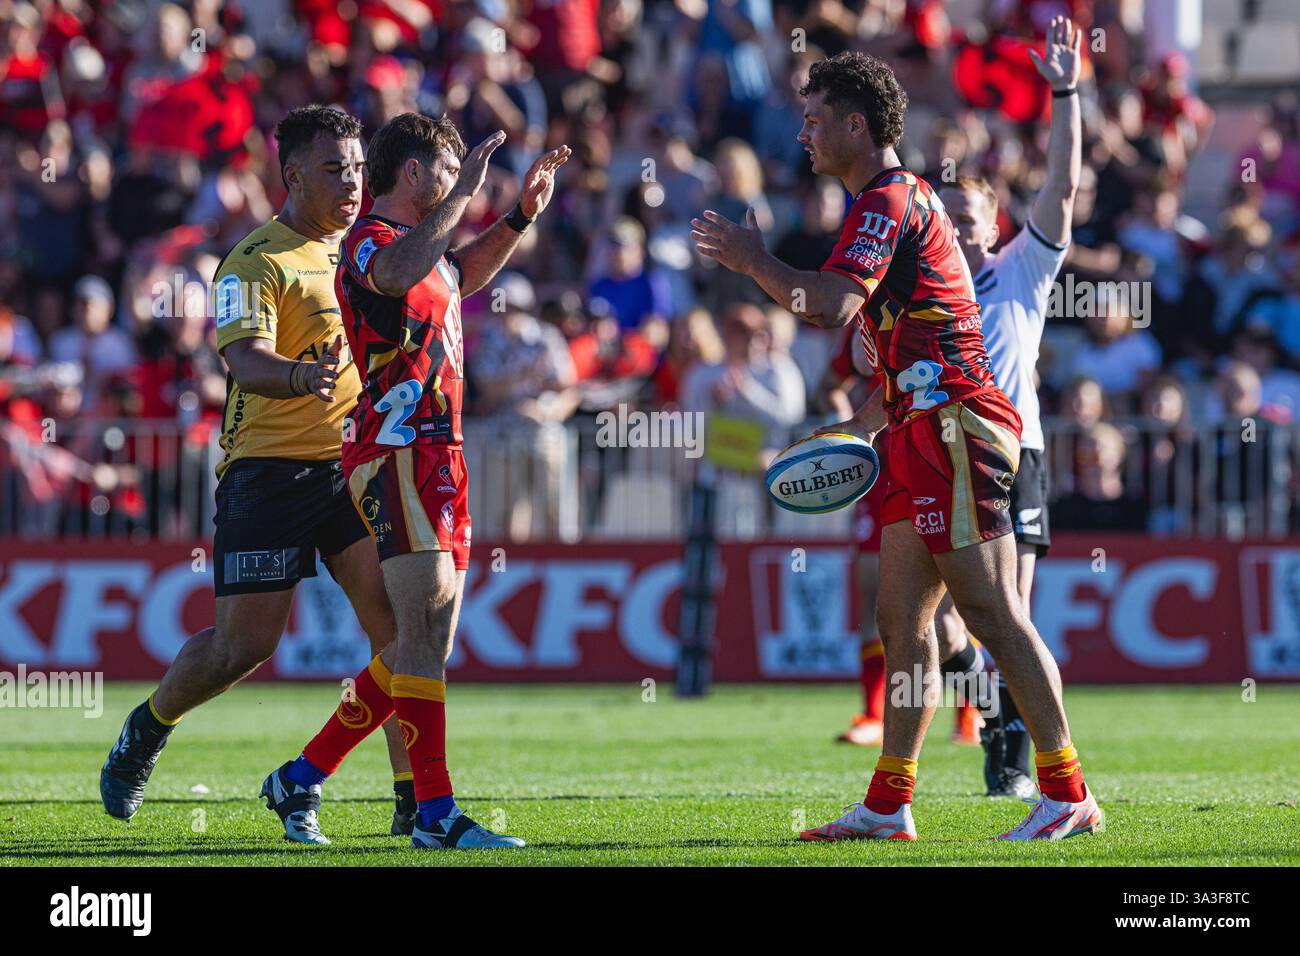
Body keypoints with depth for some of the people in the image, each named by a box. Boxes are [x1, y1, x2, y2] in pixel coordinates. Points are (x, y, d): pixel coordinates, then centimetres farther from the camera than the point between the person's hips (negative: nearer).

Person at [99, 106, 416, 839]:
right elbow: (247, 362, -22)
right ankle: (148, 730, 27)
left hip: (352, 463, 5)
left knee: (398, 618, -11)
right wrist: (301, 376, -44)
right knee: (247, 641, -2)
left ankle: (414, 797, -10)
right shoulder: (255, 261, -8)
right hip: (268, 467, -5)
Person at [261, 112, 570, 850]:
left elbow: (465, 273, 43)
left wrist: (524, 214, 32)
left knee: (425, 650, 10)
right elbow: (397, 275, -36)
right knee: (421, 637, -14)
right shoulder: (370, 241, -10)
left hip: (439, 462, 10)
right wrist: (463, 195, -31)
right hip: (397, 454, -10)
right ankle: (435, 815, -18)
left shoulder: (423, 244, 20)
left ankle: (301, 778, 17)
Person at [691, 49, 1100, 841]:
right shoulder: (900, 201, 23)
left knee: (991, 611, -11)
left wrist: (754, 260, -9)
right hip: (924, 434, 11)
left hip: (954, 428, -11)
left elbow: (832, 306, -24)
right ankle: (890, 806, 9)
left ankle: (1069, 794, -10)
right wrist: (857, 430, 24)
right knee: (903, 618, 8)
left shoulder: (890, 200, -10)